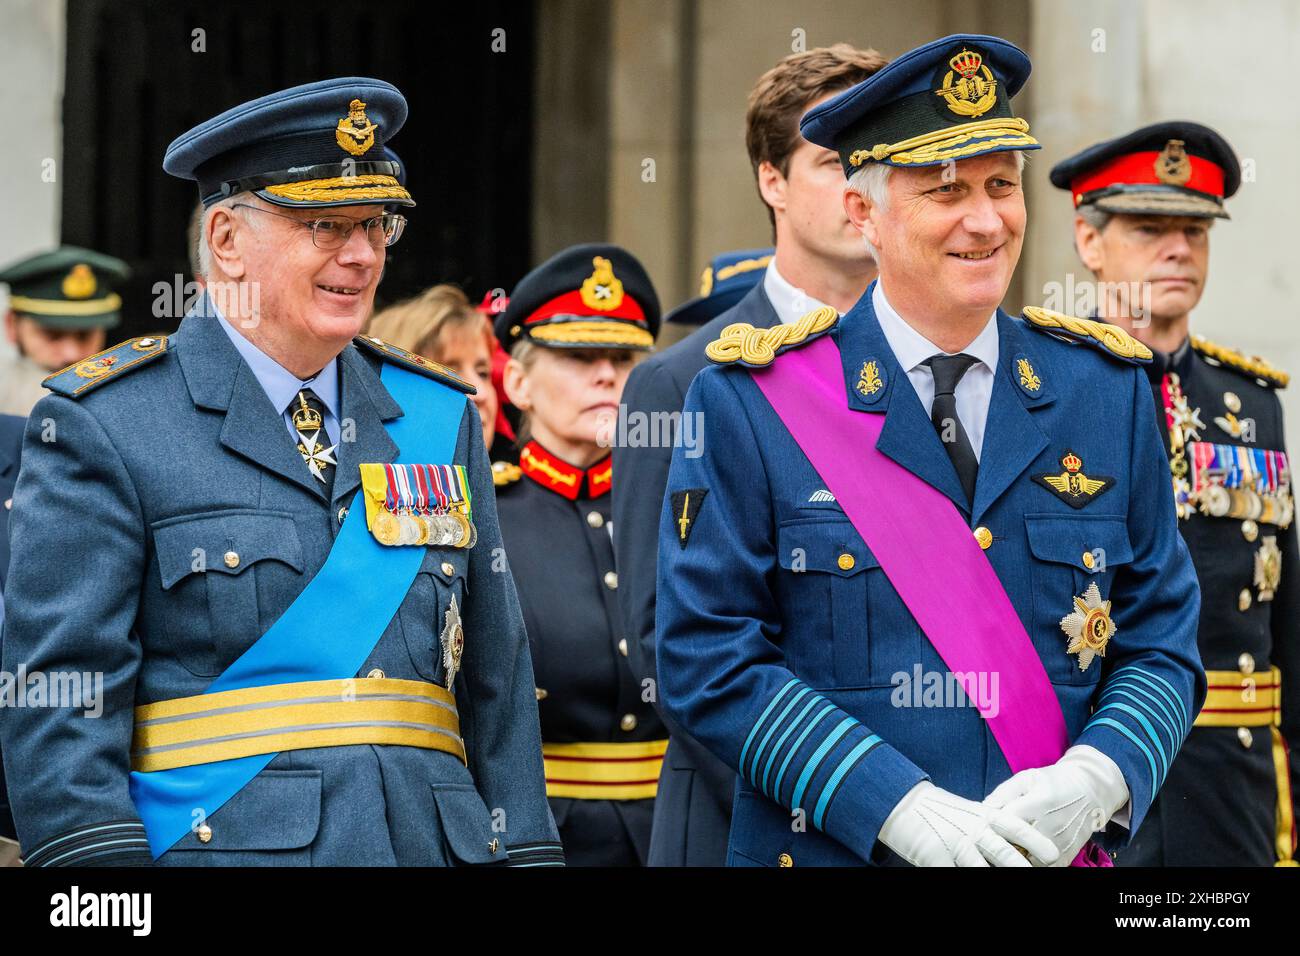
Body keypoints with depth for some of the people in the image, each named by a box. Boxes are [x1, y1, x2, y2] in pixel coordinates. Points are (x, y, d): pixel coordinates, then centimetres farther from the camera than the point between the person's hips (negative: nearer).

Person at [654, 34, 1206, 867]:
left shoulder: (1109, 391, 4)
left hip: (1059, 853, 3)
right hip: (833, 849, -2)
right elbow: (709, 662, -10)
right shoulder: (749, 404, -5)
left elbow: (1162, 644, 4)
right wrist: (903, 809, -20)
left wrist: (1094, 781, -16)